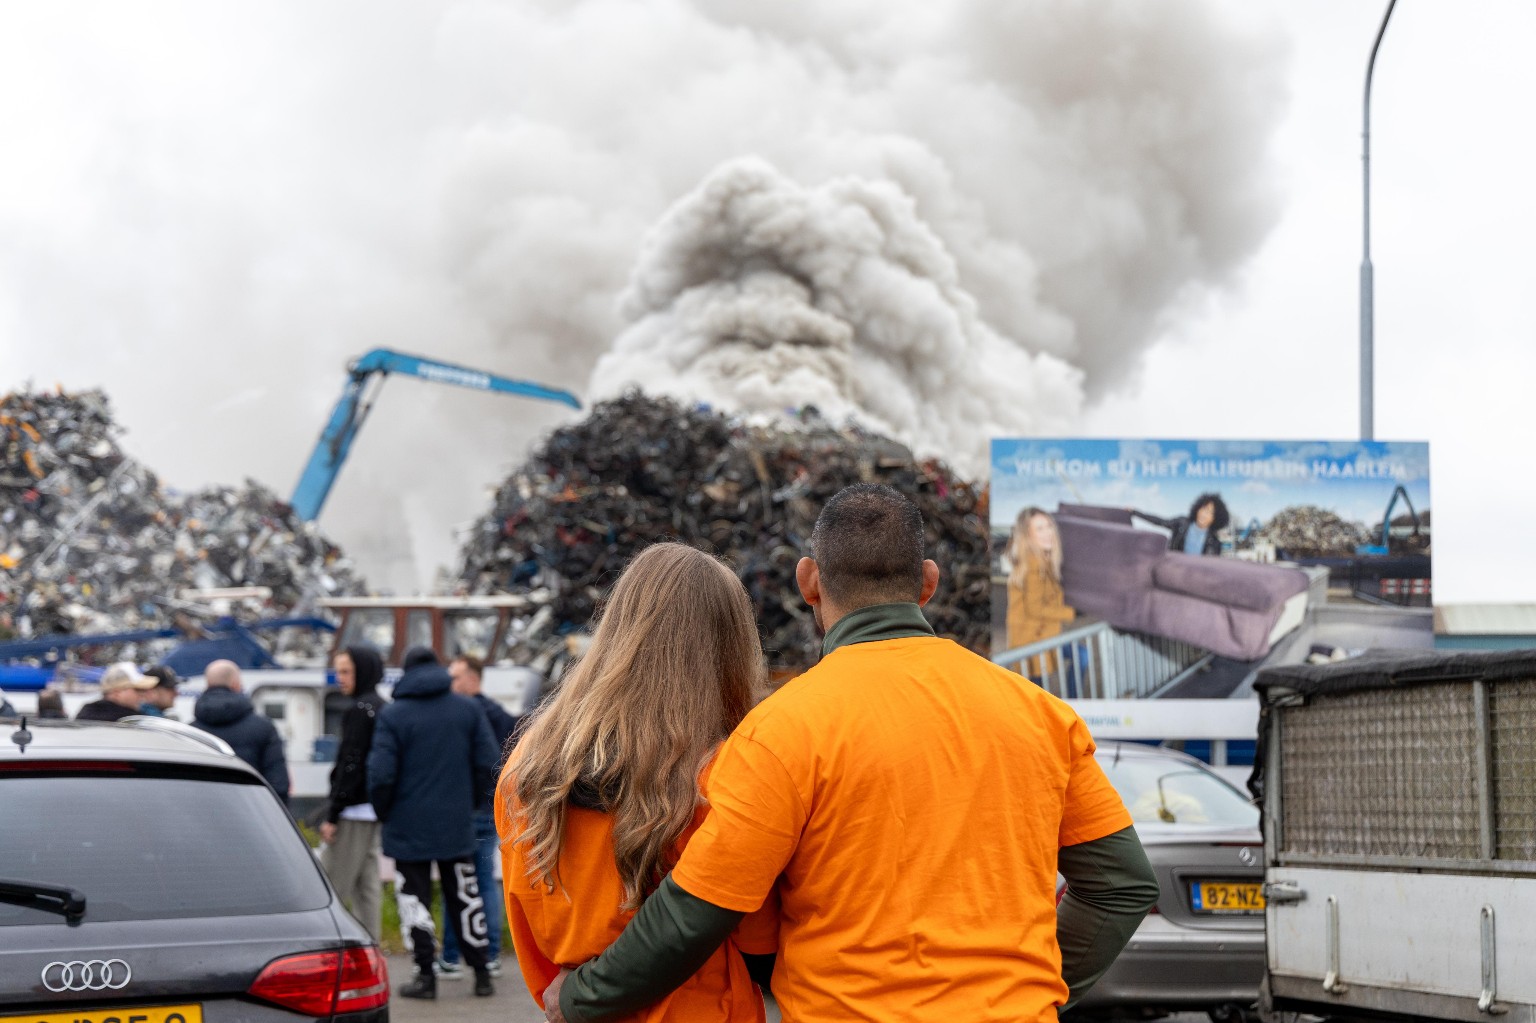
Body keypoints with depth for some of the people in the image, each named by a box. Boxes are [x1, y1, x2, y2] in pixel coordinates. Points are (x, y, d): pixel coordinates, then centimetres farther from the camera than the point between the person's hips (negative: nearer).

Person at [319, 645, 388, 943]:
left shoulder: (359, 710, -13)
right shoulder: (383, 707, 16)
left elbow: (350, 766, -18)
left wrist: (332, 815, -17)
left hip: (354, 810, -10)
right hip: (372, 810, 10)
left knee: (330, 888, -8)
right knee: (367, 885, 10)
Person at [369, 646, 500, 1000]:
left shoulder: (393, 715, -8)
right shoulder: (469, 709, 3)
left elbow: (380, 775, -12)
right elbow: (488, 764, 0)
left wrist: (383, 812, 4)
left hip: (409, 827, -3)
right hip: (457, 825, 3)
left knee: (414, 898, 5)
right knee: (465, 897, 12)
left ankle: (426, 974, 1)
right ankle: (481, 973, 13)